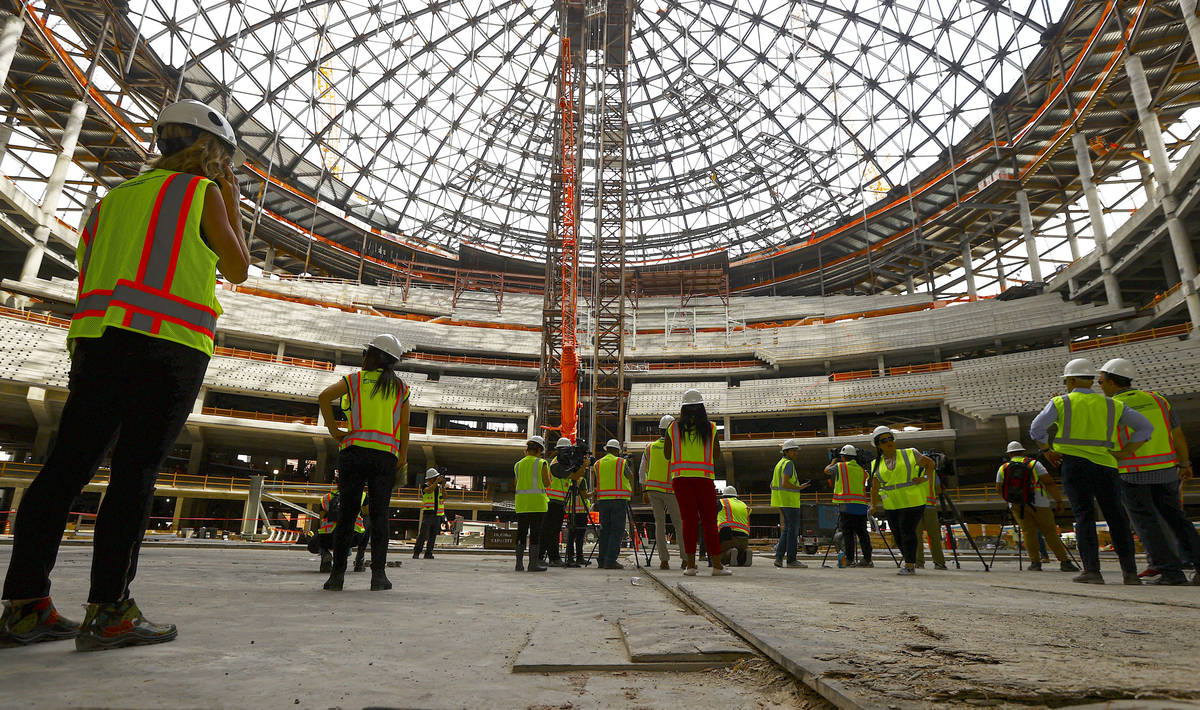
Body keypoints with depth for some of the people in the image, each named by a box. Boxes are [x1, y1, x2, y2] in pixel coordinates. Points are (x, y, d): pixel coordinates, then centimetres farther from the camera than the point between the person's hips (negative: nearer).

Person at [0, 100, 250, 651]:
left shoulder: (118, 195, 24)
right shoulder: (201, 191, 5)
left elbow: (87, 269, 22)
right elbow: (237, 269, 10)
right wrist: (233, 206, 18)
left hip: (98, 338, 7)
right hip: (167, 343, -7)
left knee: (66, 466, 6)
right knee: (136, 472, -8)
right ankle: (107, 613, -6)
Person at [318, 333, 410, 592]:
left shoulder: (355, 379, 9)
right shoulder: (401, 387, 13)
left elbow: (324, 397, -6)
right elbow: (404, 429, 10)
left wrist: (333, 430, 1)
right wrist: (402, 461, 14)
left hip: (354, 450, -1)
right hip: (386, 454, 1)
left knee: (347, 512, 4)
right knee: (379, 514, 3)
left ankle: (337, 573, 4)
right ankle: (378, 574, 0)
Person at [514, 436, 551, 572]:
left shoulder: (518, 464, 10)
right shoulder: (541, 464, -3)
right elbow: (547, 483, -3)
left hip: (521, 502, 5)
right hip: (537, 502, -4)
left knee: (521, 532, 8)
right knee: (535, 533, -1)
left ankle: (519, 563, 8)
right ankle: (533, 563, 0)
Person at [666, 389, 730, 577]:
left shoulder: (674, 428, 3)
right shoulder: (710, 428, 3)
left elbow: (667, 454, 12)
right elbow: (717, 455, 10)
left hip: (681, 477, 1)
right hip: (704, 477, 0)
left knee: (689, 519, 2)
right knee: (709, 520, 5)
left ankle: (690, 564, 1)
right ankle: (716, 565, 6)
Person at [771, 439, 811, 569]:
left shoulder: (779, 463, 18)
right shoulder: (788, 463, -11)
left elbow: (772, 485, 21)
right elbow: (785, 483, -23)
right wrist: (799, 488, -11)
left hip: (781, 501, 10)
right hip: (790, 500, -10)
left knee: (787, 529, 13)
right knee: (793, 529, -4)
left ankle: (779, 557, 9)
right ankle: (791, 560, -2)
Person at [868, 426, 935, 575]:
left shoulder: (910, 454, 3)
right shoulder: (876, 465, 10)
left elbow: (930, 463, 13)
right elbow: (874, 488, 12)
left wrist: (925, 478, -2)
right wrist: (873, 505, 7)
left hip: (912, 502, -4)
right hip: (891, 505, 4)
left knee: (907, 531, -12)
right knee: (897, 535, 6)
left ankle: (910, 565, -6)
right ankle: (911, 561, 23)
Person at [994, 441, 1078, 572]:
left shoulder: (1003, 468, 10)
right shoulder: (1034, 463, 6)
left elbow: (998, 489, 12)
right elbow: (1049, 483, -3)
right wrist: (1059, 500, 2)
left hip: (1016, 505, 1)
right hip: (1039, 503, -1)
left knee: (1028, 532, 2)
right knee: (1050, 532, 4)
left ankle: (1035, 562, -5)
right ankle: (1064, 561, 3)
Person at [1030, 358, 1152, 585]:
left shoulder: (1060, 402, 2)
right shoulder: (1113, 405, 13)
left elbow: (1036, 428, -9)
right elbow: (1145, 427, 8)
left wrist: (1047, 451, 4)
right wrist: (1124, 452, 6)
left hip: (1073, 463, -2)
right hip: (1105, 465, 3)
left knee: (1084, 515, -3)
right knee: (1116, 517, 8)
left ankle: (1092, 570, -8)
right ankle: (1130, 572, 8)